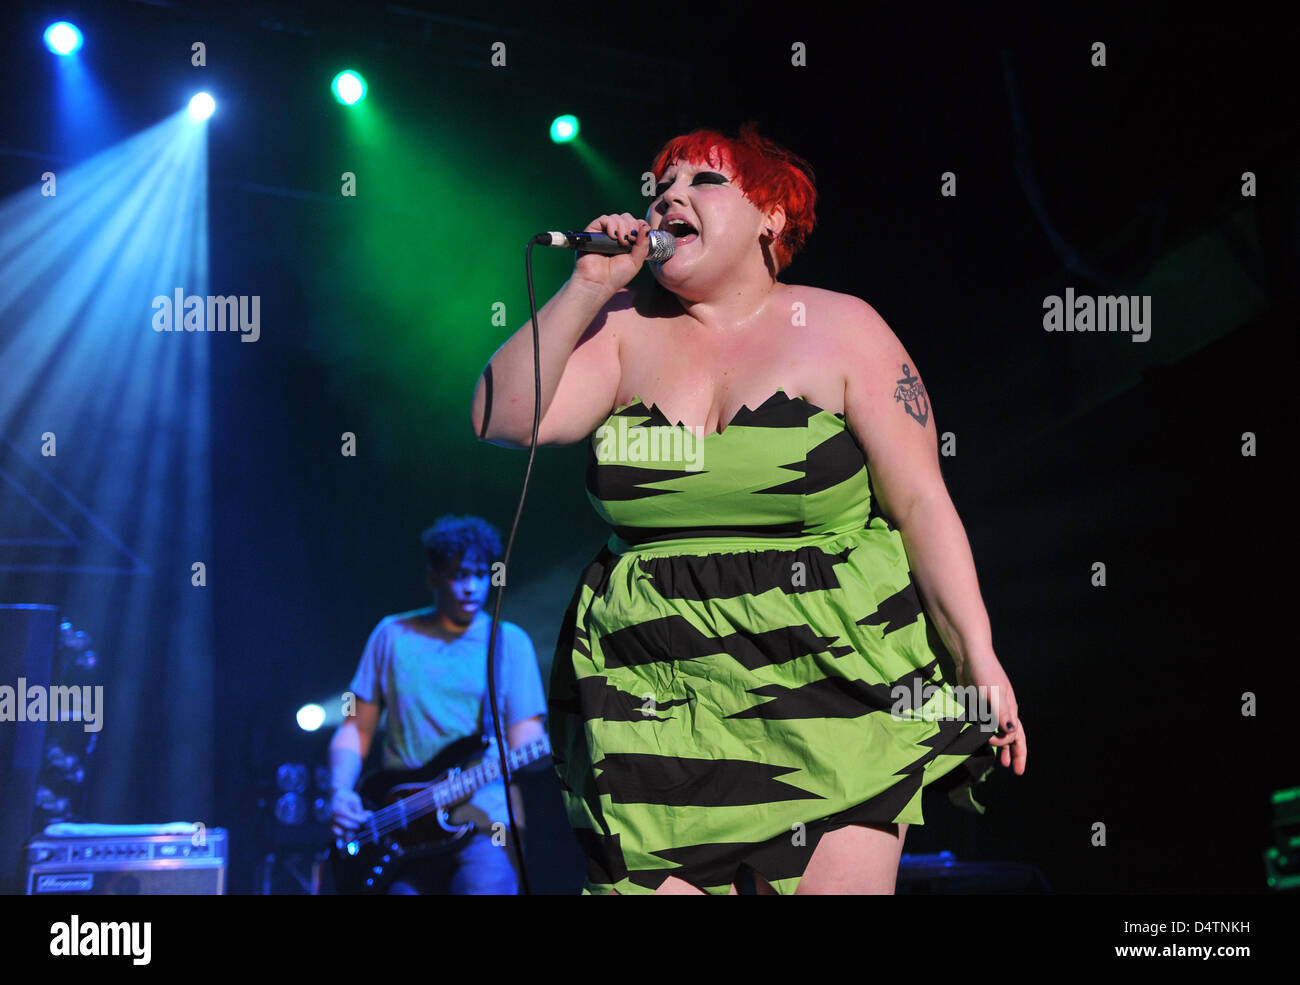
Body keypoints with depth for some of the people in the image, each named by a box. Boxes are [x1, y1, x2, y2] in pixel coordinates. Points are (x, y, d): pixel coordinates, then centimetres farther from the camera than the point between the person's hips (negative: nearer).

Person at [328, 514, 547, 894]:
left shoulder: (509, 643, 7)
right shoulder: (393, 635, 11)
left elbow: (525, 742, 1)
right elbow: (356, 729, 14)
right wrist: (341, 792, -2)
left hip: (483, 821, -2)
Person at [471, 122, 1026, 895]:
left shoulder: (841, 329, 4)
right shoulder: (625, 330, 9)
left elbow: (921, 503, 0)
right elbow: (502, 420, -3)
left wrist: (977, 656, -7)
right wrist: (588, 286, -5)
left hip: (832, 688, -1)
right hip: (656, 701, 2)